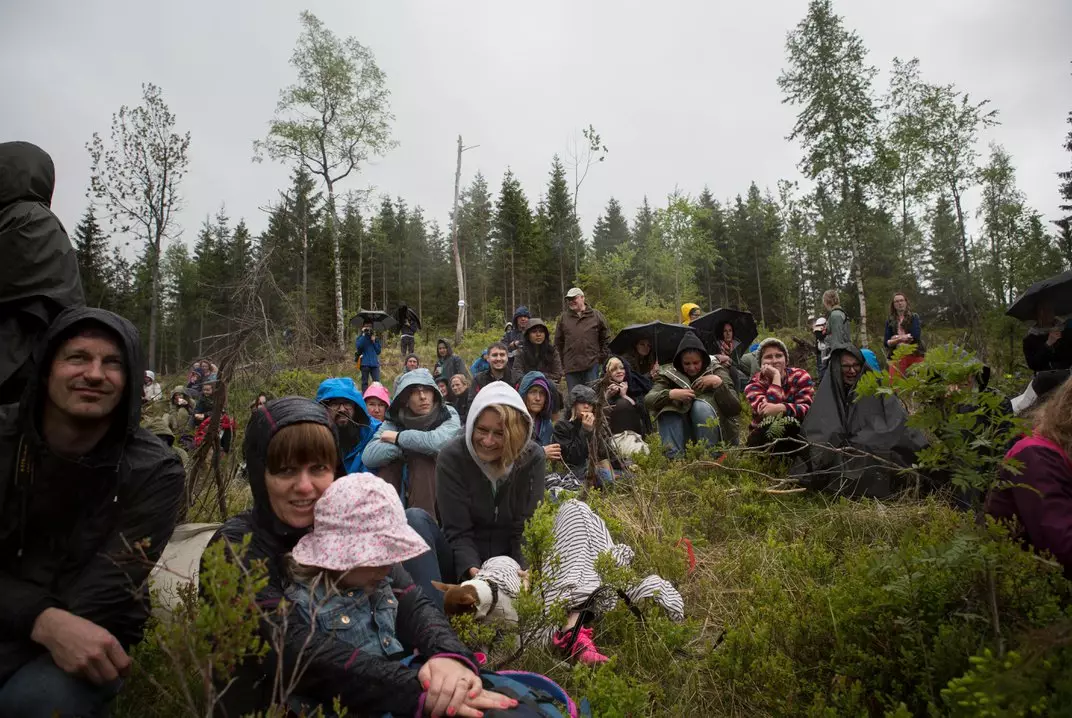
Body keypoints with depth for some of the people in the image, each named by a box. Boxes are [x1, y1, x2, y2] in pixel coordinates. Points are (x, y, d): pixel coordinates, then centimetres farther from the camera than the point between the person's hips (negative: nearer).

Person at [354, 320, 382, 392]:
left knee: (377, 382, -7)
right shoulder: (360, 338, 9)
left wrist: (374, 342, -1)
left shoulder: (375, 338, 16)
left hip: (375, 362, 2)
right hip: (365, 363, -2)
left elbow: (379, 351, 12)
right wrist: (363, 334, -8)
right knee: (364, 382, 0)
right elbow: (358, 346, -12)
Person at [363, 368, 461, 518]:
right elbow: (368, 456, -21)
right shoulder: (394, 420, -6)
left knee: (421, 457, -27)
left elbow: (440, 441, -37)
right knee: (390, 459, -22)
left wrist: (398, 438, -23)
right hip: (401, 488, 3)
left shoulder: (448, 415, -12)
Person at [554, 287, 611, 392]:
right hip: (571, 367, 2)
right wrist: (562, 361, 7)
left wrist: (602, 358, 2)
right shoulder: (563, 318, 7)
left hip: (592, 365, -1)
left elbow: (606, 339, 8)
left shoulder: (596, 315, 4)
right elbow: (558, 342, 12)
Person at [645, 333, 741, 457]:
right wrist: (671, 394, -32)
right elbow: (648, 401, -16)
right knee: (667, 412, -23)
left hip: (717, 434, -1)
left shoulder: (716, 371, -5)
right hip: (685, 436, 2)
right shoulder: (670, 374, -2)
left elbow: (736, 409, -15)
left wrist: (718, 383, -25)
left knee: (701, 406, -28)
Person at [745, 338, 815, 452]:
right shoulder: (755, 384, -7)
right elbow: (766, 412, -27)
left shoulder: (800, 376, -3)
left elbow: (808, 409, -20)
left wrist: (780, 408, -38)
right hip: (765, 439, -1)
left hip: (797, 436, 1)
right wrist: (776, 377, -22)